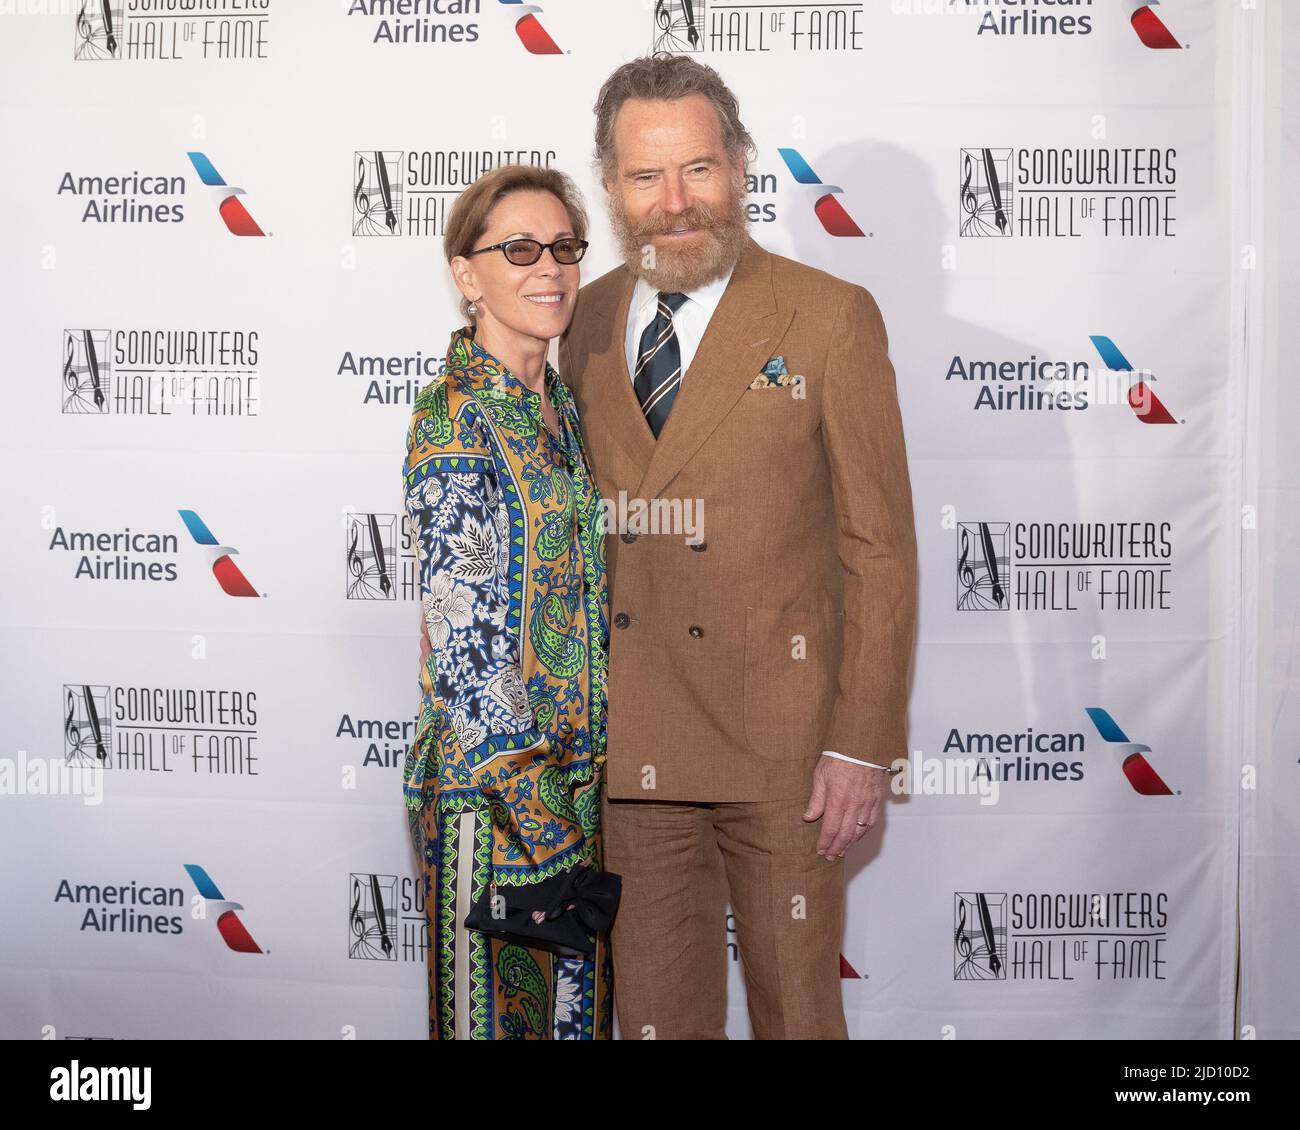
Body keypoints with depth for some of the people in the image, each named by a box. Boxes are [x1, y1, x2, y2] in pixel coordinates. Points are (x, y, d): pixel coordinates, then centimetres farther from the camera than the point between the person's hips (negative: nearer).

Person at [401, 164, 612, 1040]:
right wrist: (533, 794, -17)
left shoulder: (557, 400, 9)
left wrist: (595, 759, 13)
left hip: (580, 764, 8)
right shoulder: (454, 417, -16)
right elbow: (462, 637, -19)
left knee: (577, 999, 19)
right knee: (497, 1006, 9)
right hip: (494, 783, -8)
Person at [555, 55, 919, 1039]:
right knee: (653, 1011, 15)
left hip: (779, 743, -3)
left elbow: (880, 548, -6)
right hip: (628, 747, 4)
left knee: (798, 1011, 9)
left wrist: (864, 743, -10)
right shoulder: (587, 321, 8)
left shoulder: (832, 318, -5)